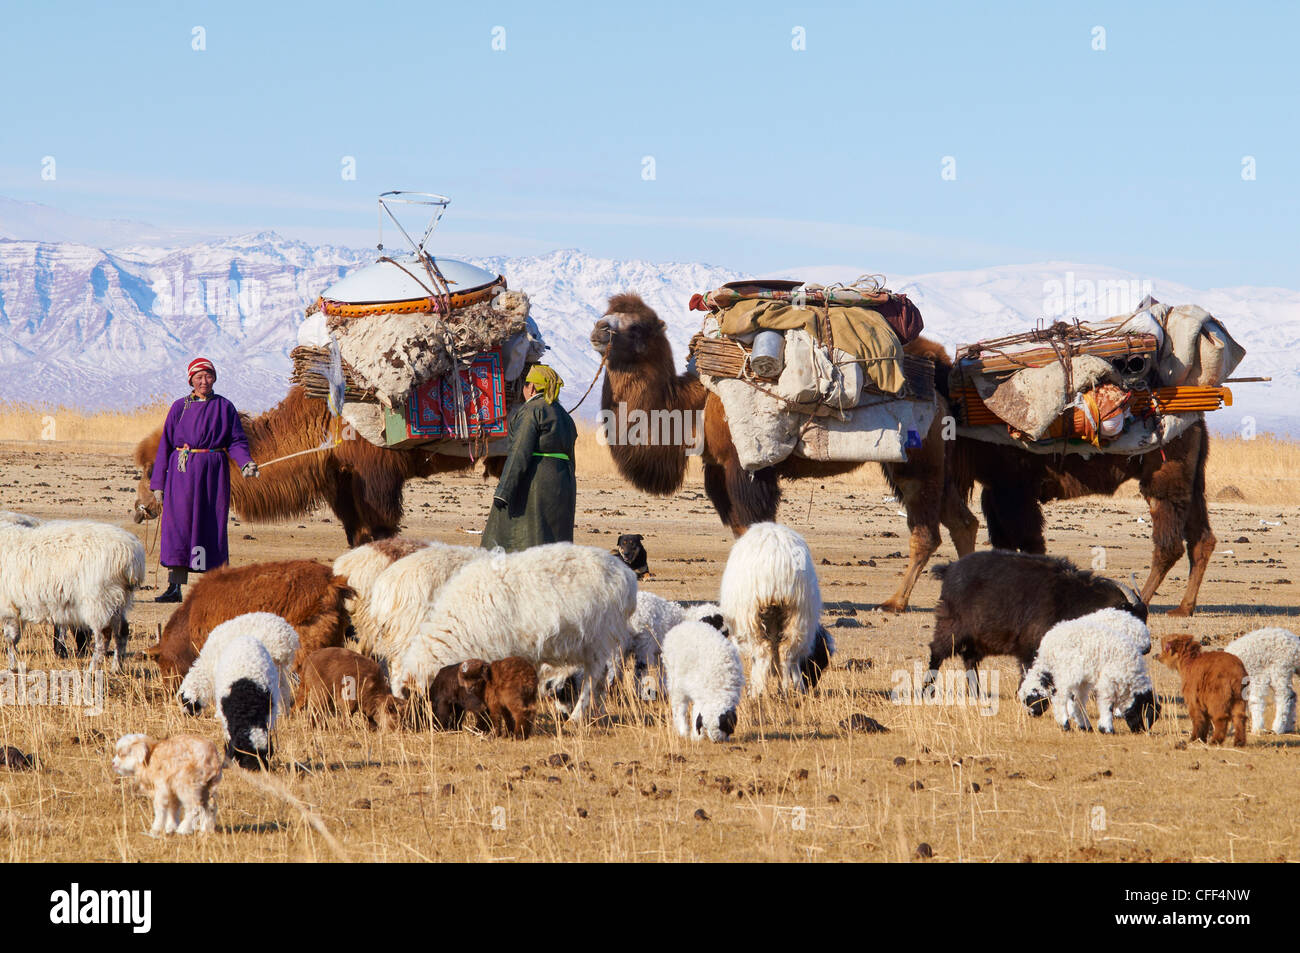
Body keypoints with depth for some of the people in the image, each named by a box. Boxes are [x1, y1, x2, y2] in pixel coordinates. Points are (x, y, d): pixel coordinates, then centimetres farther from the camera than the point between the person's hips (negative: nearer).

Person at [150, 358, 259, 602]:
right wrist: (158, 482, 5)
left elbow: (236, 441, 7)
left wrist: (246, 463, -14)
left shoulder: (224, 407, 8)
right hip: (181, 472, 0)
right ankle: (175, 587, -9)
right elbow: (165, 444, 9)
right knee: (178, 525, -8)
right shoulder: (179, 408, 9)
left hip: (213, 472, 0)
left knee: (211, 526, 0)